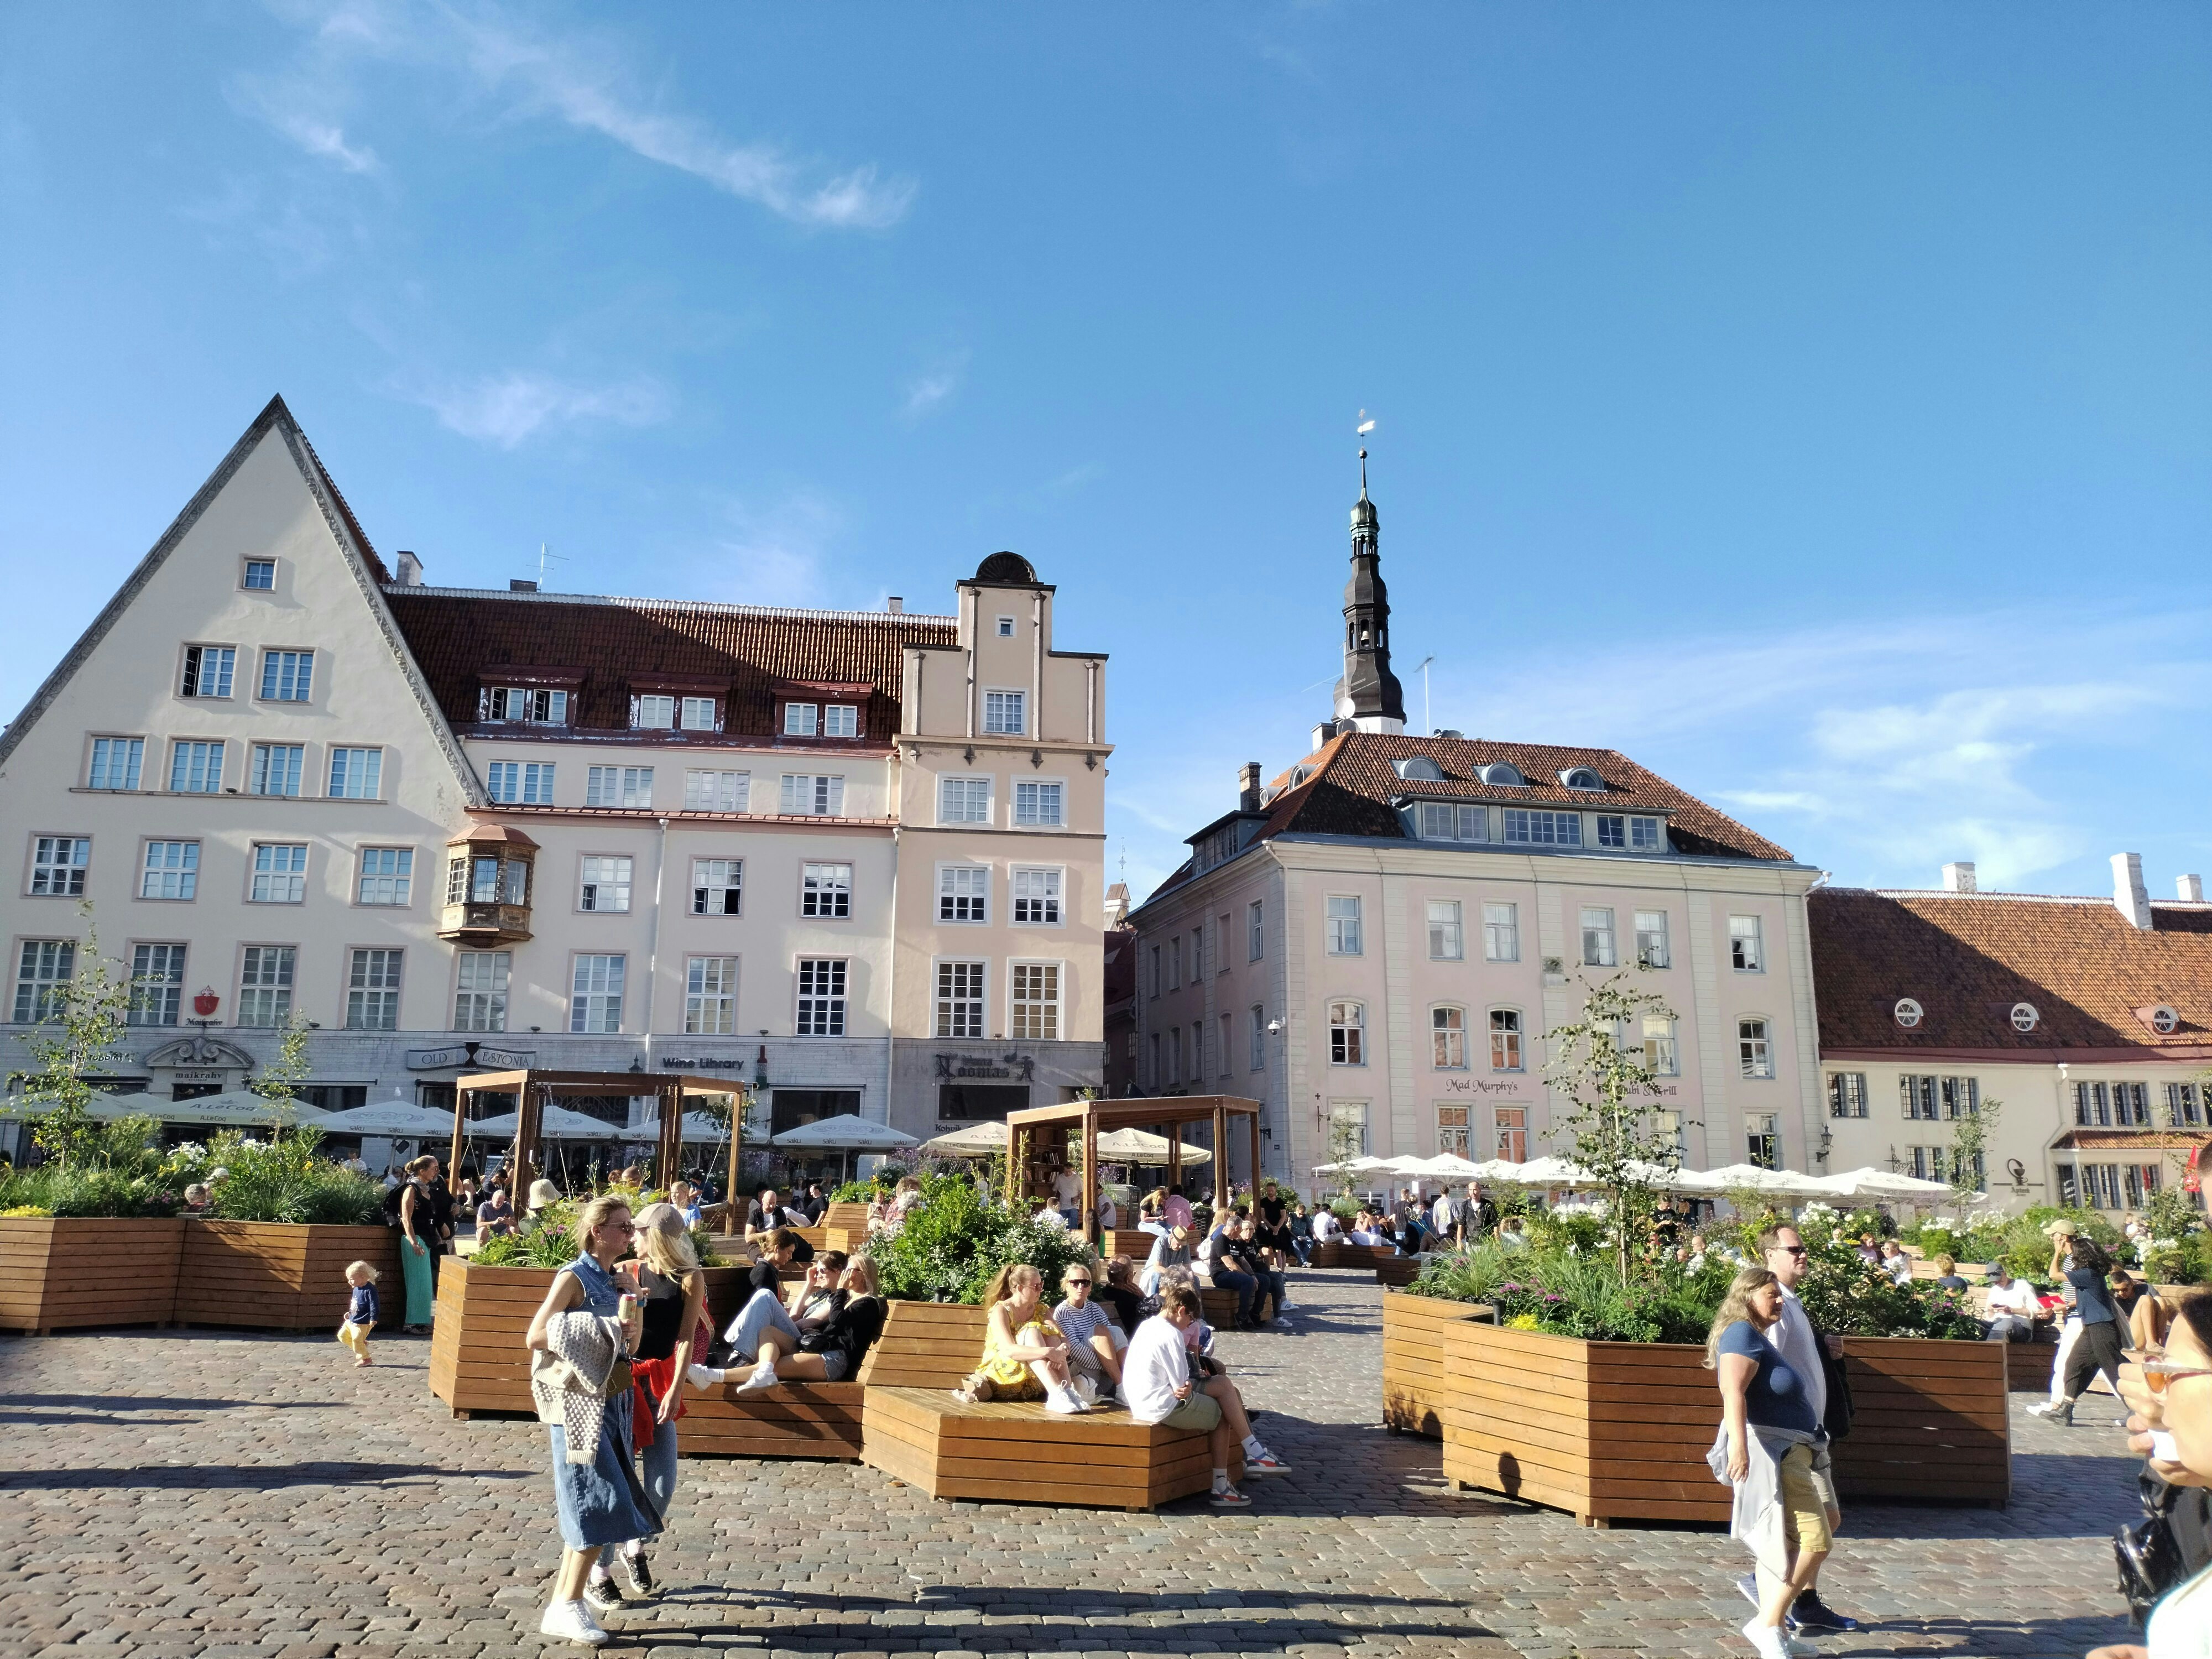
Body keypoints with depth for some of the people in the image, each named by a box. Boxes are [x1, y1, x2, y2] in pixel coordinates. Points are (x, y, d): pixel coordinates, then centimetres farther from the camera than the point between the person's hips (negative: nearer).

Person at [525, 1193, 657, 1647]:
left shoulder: (615, 1280, 11)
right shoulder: (574, 1277, -11)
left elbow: (630, 1345, 16)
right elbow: (535, 1336, -18)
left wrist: (633, 1300, 0)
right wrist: (603, 1334, -20)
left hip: (612, 1400, 8)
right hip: (579, 1402, -8)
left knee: (590, 1506, 11)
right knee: (599, 1502, -9)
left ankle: (563, 1601, 20)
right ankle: (567, 1606, 1)